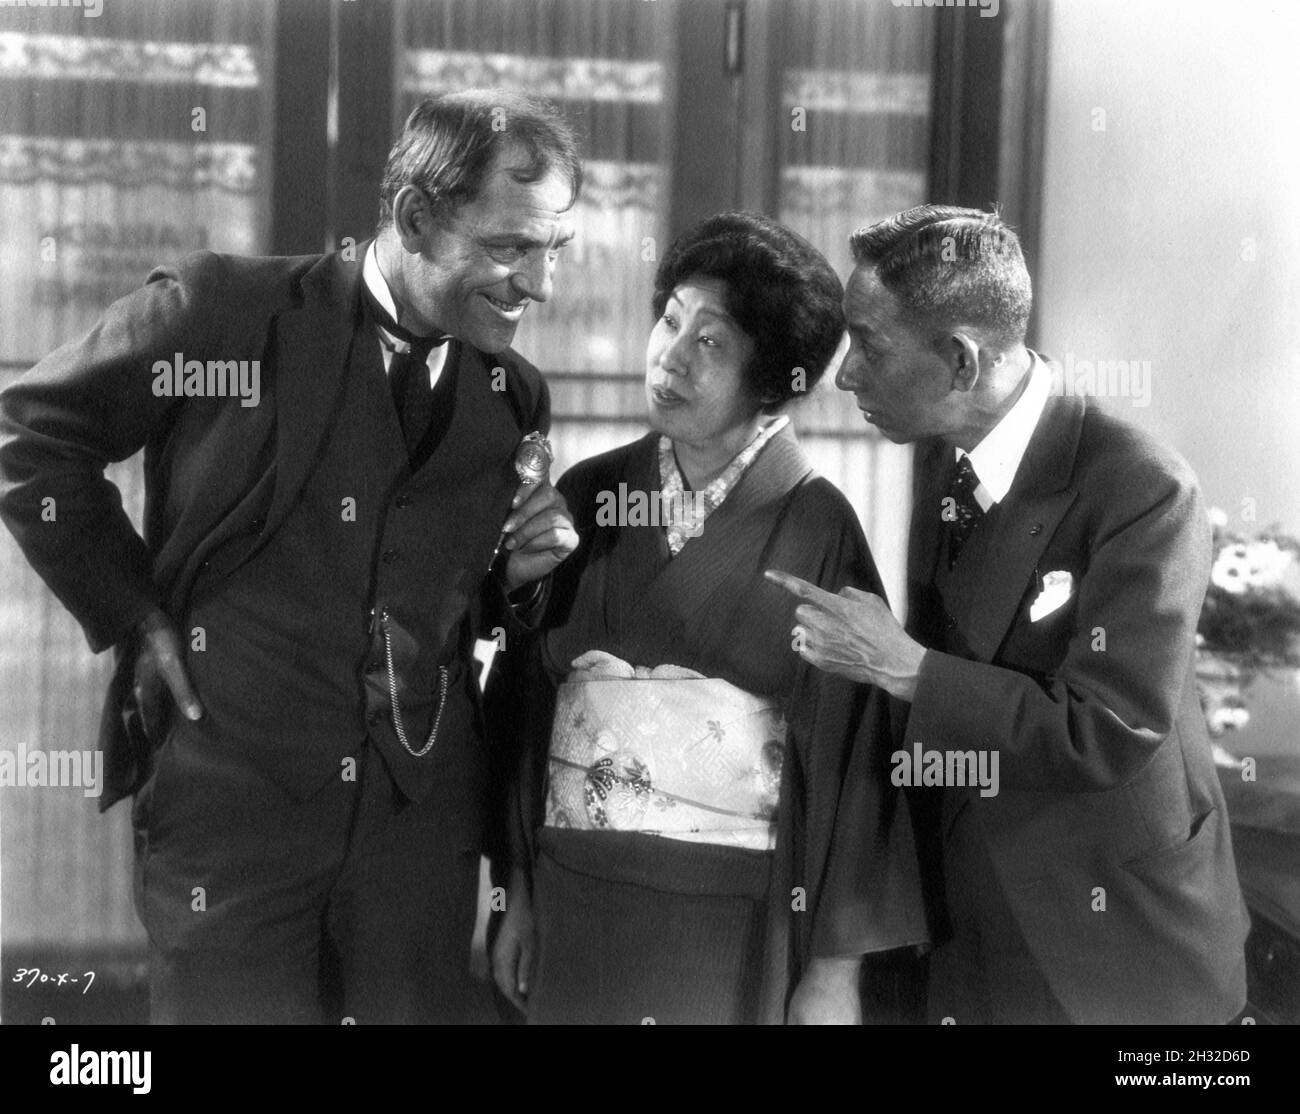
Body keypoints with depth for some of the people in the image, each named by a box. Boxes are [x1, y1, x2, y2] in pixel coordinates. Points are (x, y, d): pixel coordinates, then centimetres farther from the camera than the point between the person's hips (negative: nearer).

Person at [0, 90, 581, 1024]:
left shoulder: (513, 396, 5)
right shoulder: (224, 310, -8)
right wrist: (133, 613, -4)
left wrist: (520, 574, -4)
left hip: (425, 814, 3)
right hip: (229, 804, -3)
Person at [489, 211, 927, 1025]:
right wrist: (520, 895, 9)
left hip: (735, 925, -3)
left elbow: (852, 750, -6)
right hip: (574, 903, 3)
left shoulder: (817, 525, -8)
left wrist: (835, 968, -6)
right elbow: (529, 704, 8)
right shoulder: (587, 497, 2)